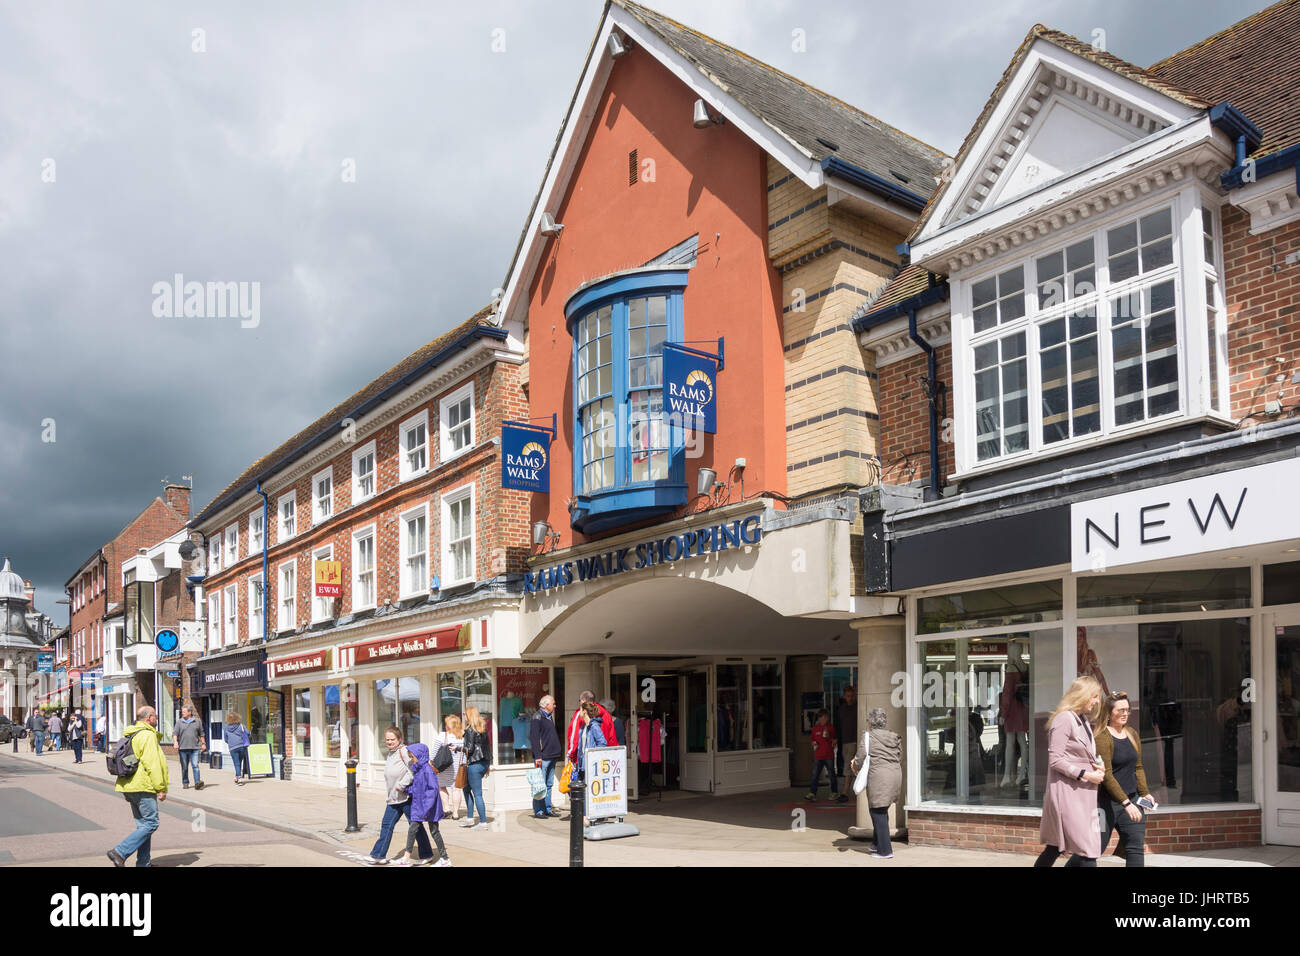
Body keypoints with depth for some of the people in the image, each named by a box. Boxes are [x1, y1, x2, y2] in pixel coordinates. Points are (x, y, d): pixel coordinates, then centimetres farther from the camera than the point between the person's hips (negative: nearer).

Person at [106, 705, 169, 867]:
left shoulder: (129, 735, 19)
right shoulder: (148, 735, -12)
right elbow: (152, 764, -18)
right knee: (150, 824, -7)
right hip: (143, 787, -10)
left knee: (143, 824, 12)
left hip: (129, 787, 10)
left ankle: (143, 863, 12)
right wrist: (161, 788, -15)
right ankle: (120, 852, -13)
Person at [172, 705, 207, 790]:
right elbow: (175, 734, 0)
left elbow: (201, 734, 18)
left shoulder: (197, 721, 10)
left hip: (195, 748, -1)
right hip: (183, 748, 1)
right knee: (184, 767, 6)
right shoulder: (179, 722, 8)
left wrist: (203, 743, 17)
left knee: (195, 765, -11)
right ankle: (185, 783, 17)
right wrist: (175, 742, -18)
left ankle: (197, 783, -17)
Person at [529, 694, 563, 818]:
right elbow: (534, 737, -16)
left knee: (549, 785, 12)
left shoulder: (549, 717, 18)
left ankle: (548, 809, 17)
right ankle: (538, 811, -1)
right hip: (543, 757, -9)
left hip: (552, 757, 9)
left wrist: (558, 752, 18)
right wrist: (538, 756, -21)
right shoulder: (537, 717, -10)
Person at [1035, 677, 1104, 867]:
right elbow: (1055, 760, -16)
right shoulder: (1064, 719, -12)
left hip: (1083, 793, 9)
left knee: (1056, 847, 12)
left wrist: (1096, 765, 7)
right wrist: (1085, 774, -17)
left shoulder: (1084, 720, 17)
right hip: (1067, 793, -9)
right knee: (1087, 851, -10)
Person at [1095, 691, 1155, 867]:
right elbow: (1106, 775, -16)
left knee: (1137, 848, 2)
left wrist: (1144, 793, 4)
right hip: (1108, 801, -7)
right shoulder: (1103, 737, -12)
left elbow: (1138, 767, 18)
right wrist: (1126, 803, -20)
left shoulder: (1132, 734, 11)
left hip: (1131, 800, 7)